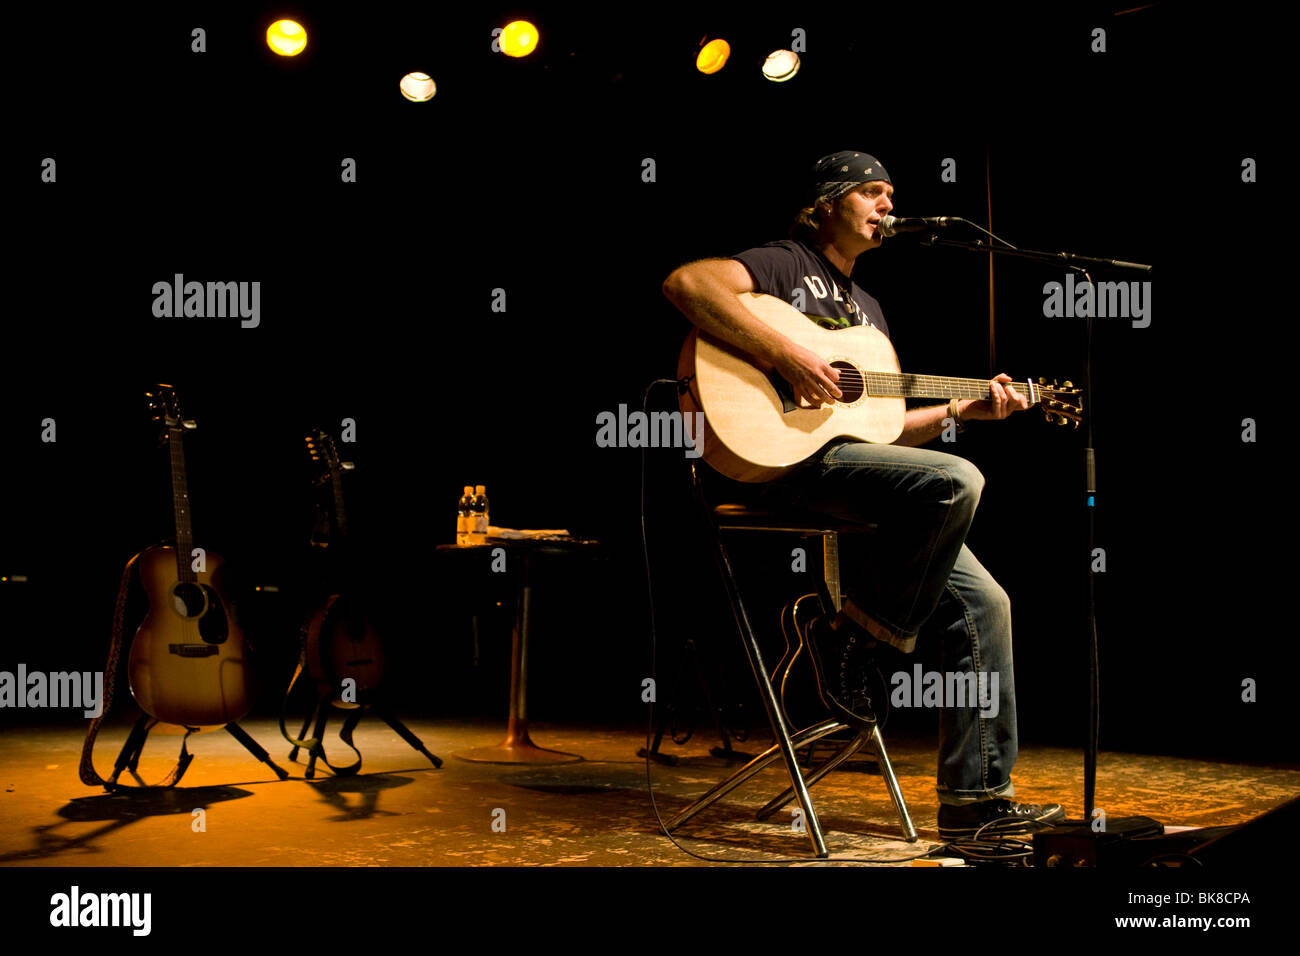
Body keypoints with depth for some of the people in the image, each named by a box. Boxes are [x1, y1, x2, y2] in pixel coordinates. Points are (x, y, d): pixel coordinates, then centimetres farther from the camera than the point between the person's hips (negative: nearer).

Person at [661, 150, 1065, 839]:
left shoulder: (867, 309, 29)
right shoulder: (783, 265, 3)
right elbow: (685, 282, -18)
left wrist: (964, 409, 14)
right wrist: (786, 355, -24)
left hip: (851, 462, 9)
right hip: (789, 465, -9)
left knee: (981, 602, -3)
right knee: (955, 481, -31)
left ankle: (976, 796, 1)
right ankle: (867, 636, -13)